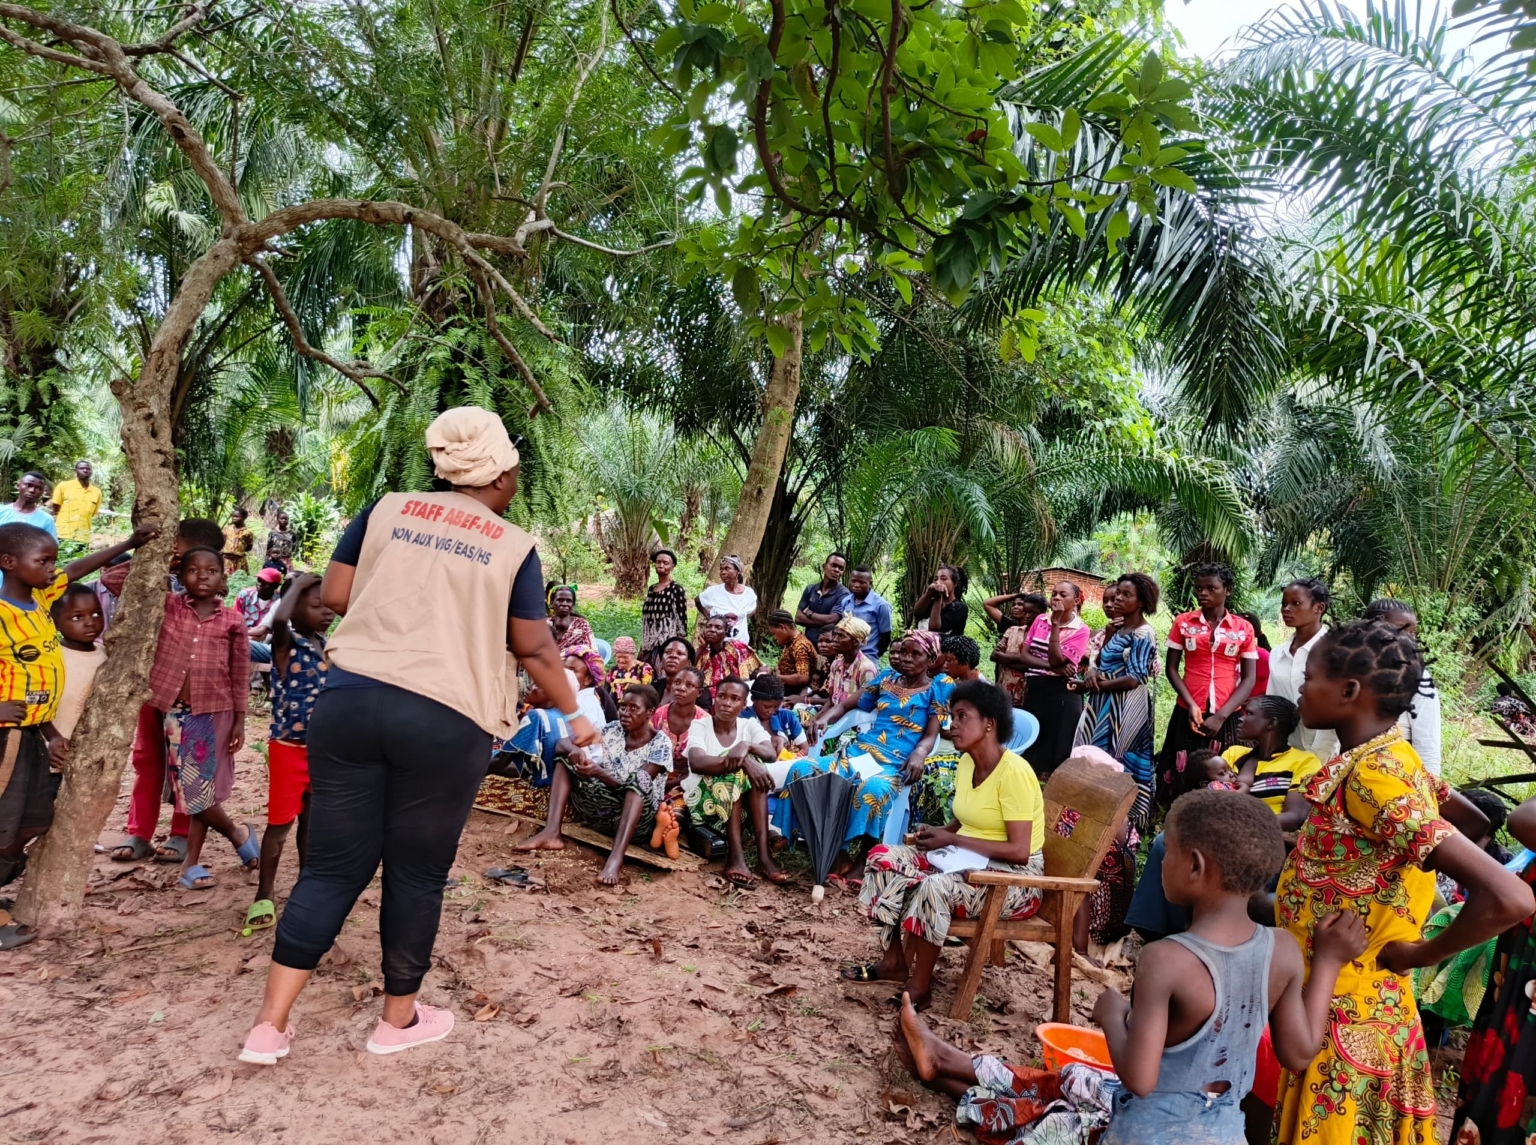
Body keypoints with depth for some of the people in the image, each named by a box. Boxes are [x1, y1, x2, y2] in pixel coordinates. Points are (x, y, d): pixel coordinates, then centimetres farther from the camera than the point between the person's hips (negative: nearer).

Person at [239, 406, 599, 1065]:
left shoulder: (387, 509, 10)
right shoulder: (513, 547, 2)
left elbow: (334, 595, 9)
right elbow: (536, 649, 4)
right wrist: (573, 716, 17)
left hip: (350, 699, 3)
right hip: (446, 721, -3)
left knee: (333, 866, 12)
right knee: (418, 874, 12)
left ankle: (269, 1027, 14)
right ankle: (399, 1017, 28)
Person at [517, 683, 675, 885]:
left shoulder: (661, 743, -11)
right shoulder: (613, 730, 2)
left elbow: (637, 785, -21)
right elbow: (562, 743, -3)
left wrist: (599, 772, -36)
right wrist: (575, 750, -28)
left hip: (637, 820, -5)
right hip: (600, 813, 5)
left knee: (639, 779, -35)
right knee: (566, 757, -5)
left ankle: (616, 857, -51)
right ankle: (551, 833, -22)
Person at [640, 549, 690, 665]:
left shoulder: (676, 589, -6)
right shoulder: (651, 589, 14)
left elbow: (682, 619, -9)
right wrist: (643, 645, 17)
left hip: (668, 644, -7)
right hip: (650, 645, 7)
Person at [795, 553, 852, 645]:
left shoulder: (844, 594, -8)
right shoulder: (810, 589, 7)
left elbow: (831, 620, -19)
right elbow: (798, 617, 0)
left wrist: (808, 613, -4)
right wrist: (822, 622, -14)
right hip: (808, 643, 4)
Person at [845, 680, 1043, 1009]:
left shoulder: (1014, 772, -22)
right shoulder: (966, 762, 4)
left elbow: (1019, 851, -24)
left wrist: (952, 839, -21)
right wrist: (937, 832, -4)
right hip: (965, 861, 9)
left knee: (935, 888, -36)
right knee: (883, 858, -9)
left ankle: (919, 986, -17)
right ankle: (893, 961, -1)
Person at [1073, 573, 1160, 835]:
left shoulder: (1144, 634, -13)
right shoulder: (1117, 628, 12)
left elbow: (1135, 679, -18)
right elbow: (1100, 662, 13)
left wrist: (1093, 685, -14)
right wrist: (1092, 673, -12)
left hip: (1125, 707, -8)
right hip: (1104, 704, 8)